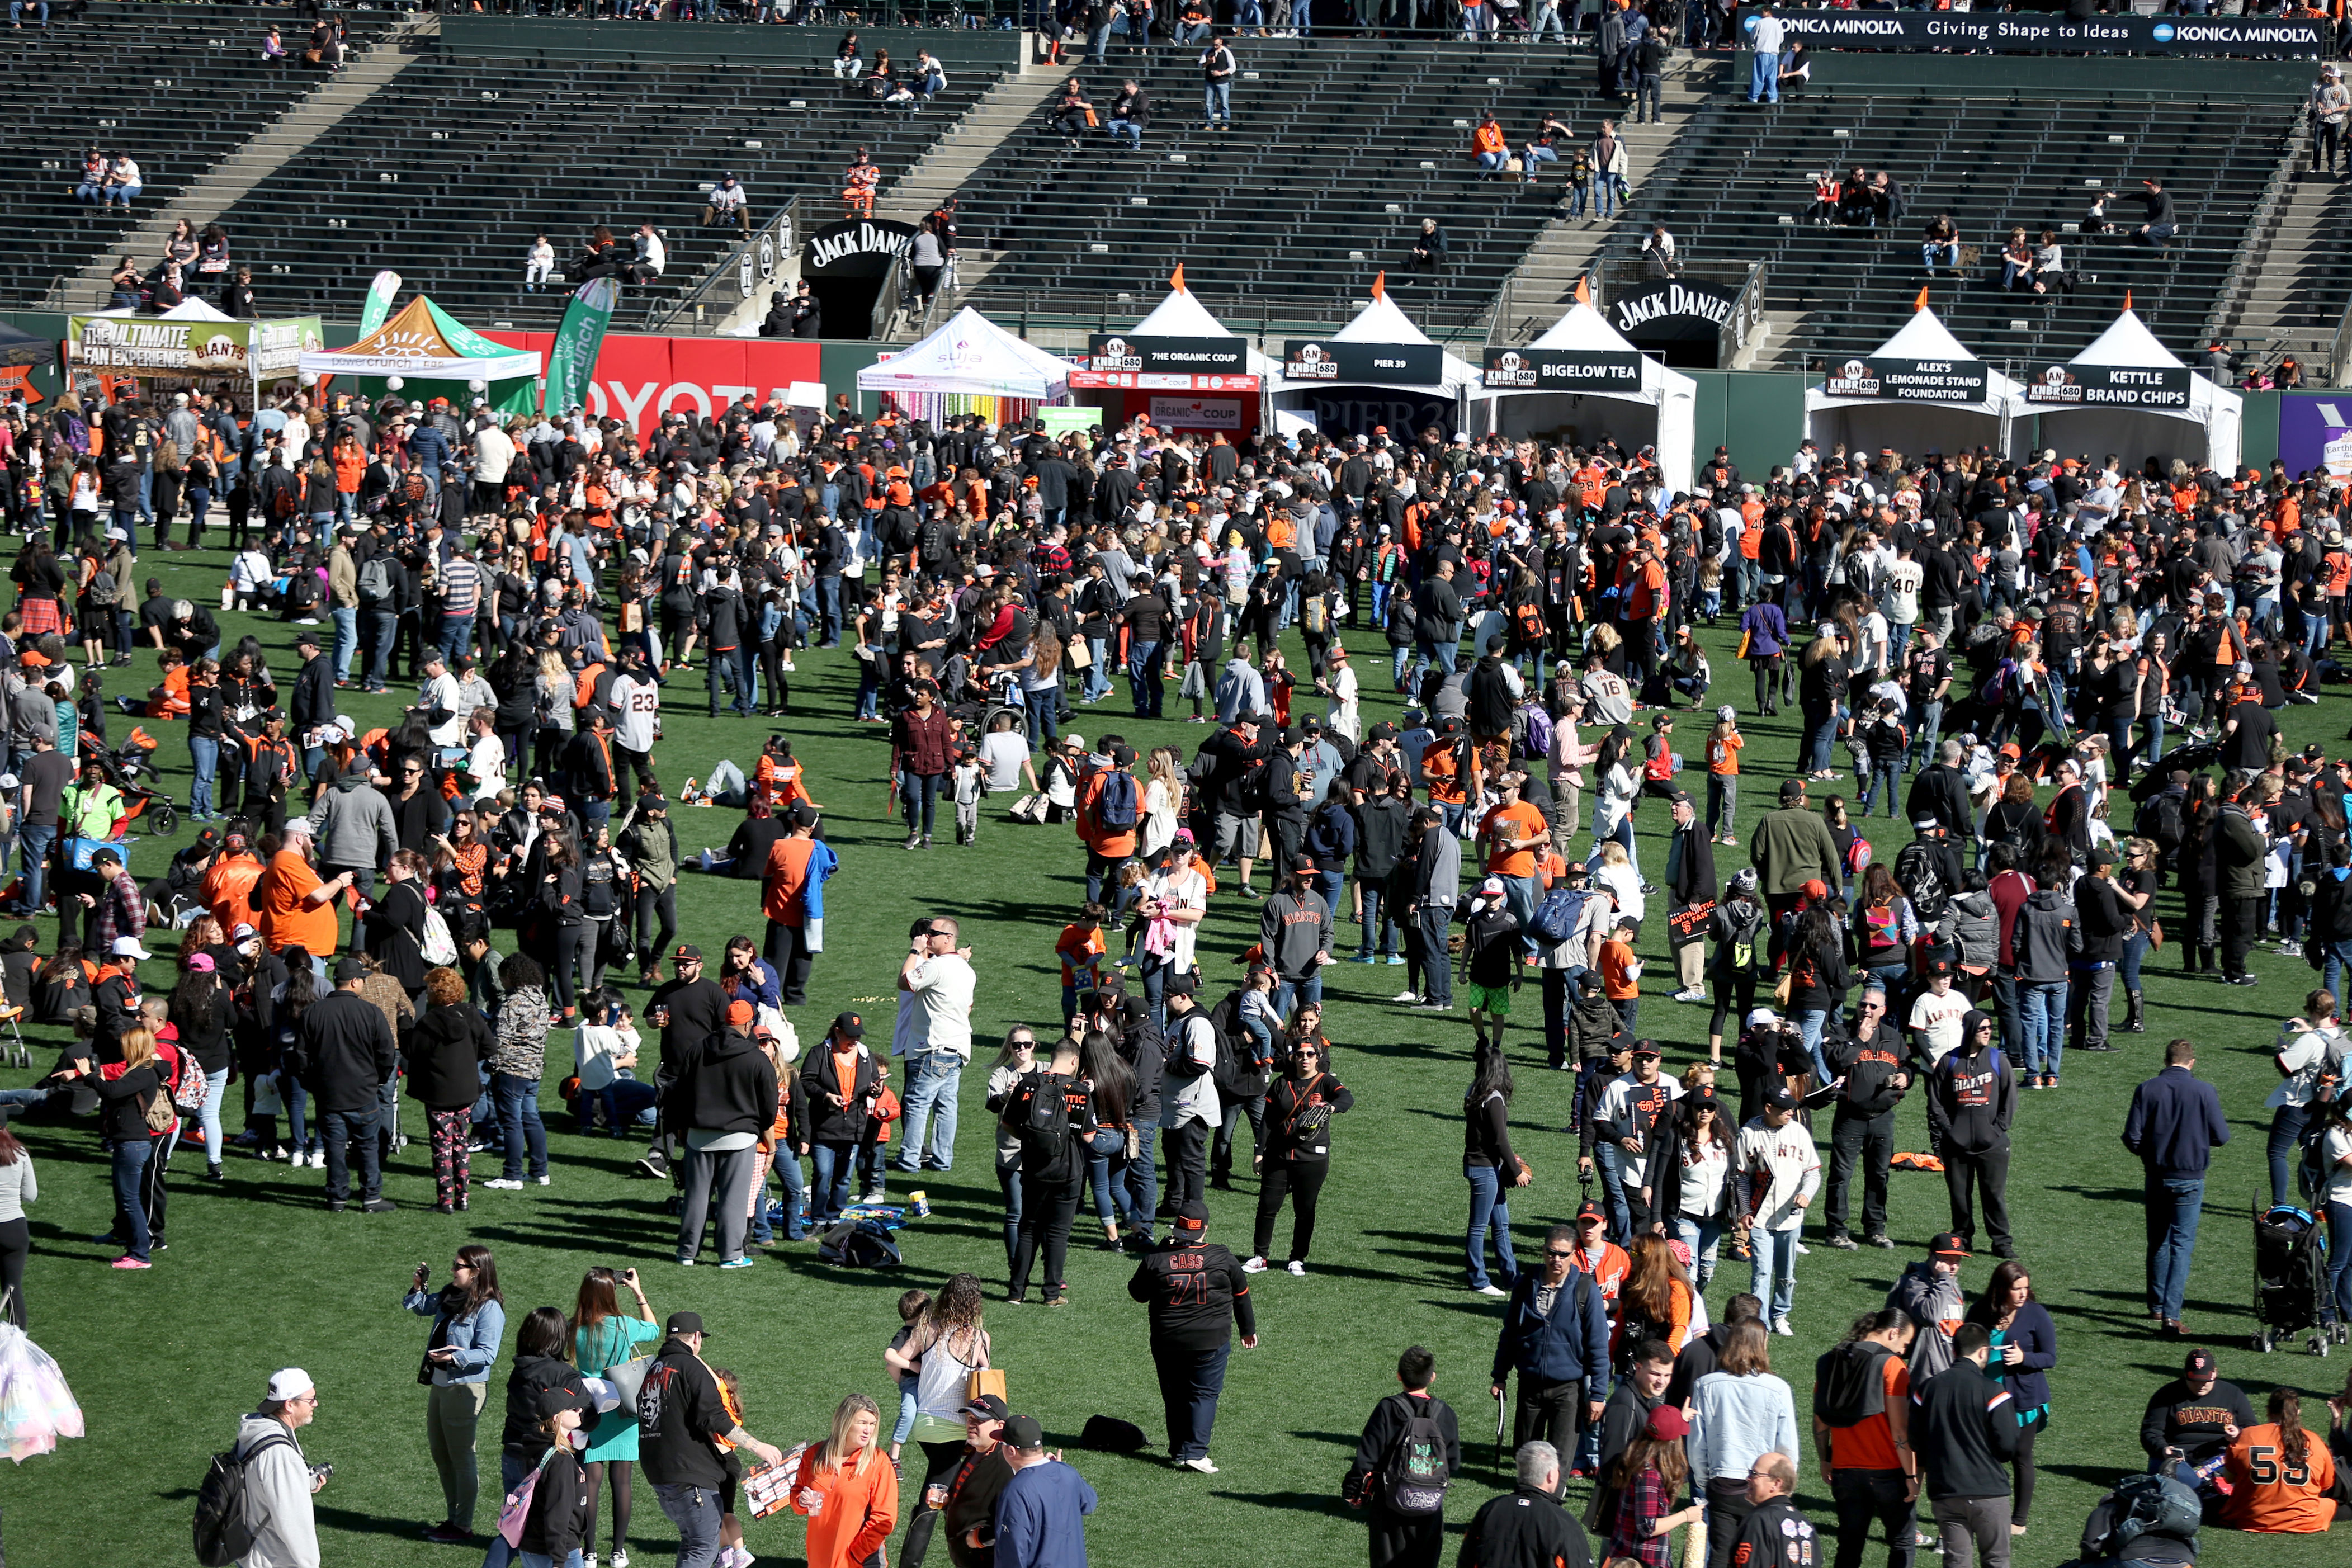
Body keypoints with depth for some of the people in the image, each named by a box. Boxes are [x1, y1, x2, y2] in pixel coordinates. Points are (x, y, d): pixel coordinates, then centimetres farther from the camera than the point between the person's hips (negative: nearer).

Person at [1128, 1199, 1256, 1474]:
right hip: (1211, 1342, -1)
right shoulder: (1223, 1259, -5)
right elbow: (1241, 1296, 8)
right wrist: (1248, 1330, 24)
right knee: (1204, 1394, 4)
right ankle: (1195, 1452, -9)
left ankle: (1178, 1451, 19)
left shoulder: (1155, 1259, -7)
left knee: (1174, 1397, 15)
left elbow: (1138, 1294, 9)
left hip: (1167, 1342, 1)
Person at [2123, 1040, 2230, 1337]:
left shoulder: (2147, 1090, -6)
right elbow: (2222, 1136, -5)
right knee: (2182, 1244, -1)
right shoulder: (2203, 1091, -10)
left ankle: (2157, 1306, 29)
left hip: (2156, 1176, 2)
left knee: (2158, 1243, 18)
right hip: (2190, 1178, -2)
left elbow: (2131, 1137, -8)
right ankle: (2171, 1314, -12)